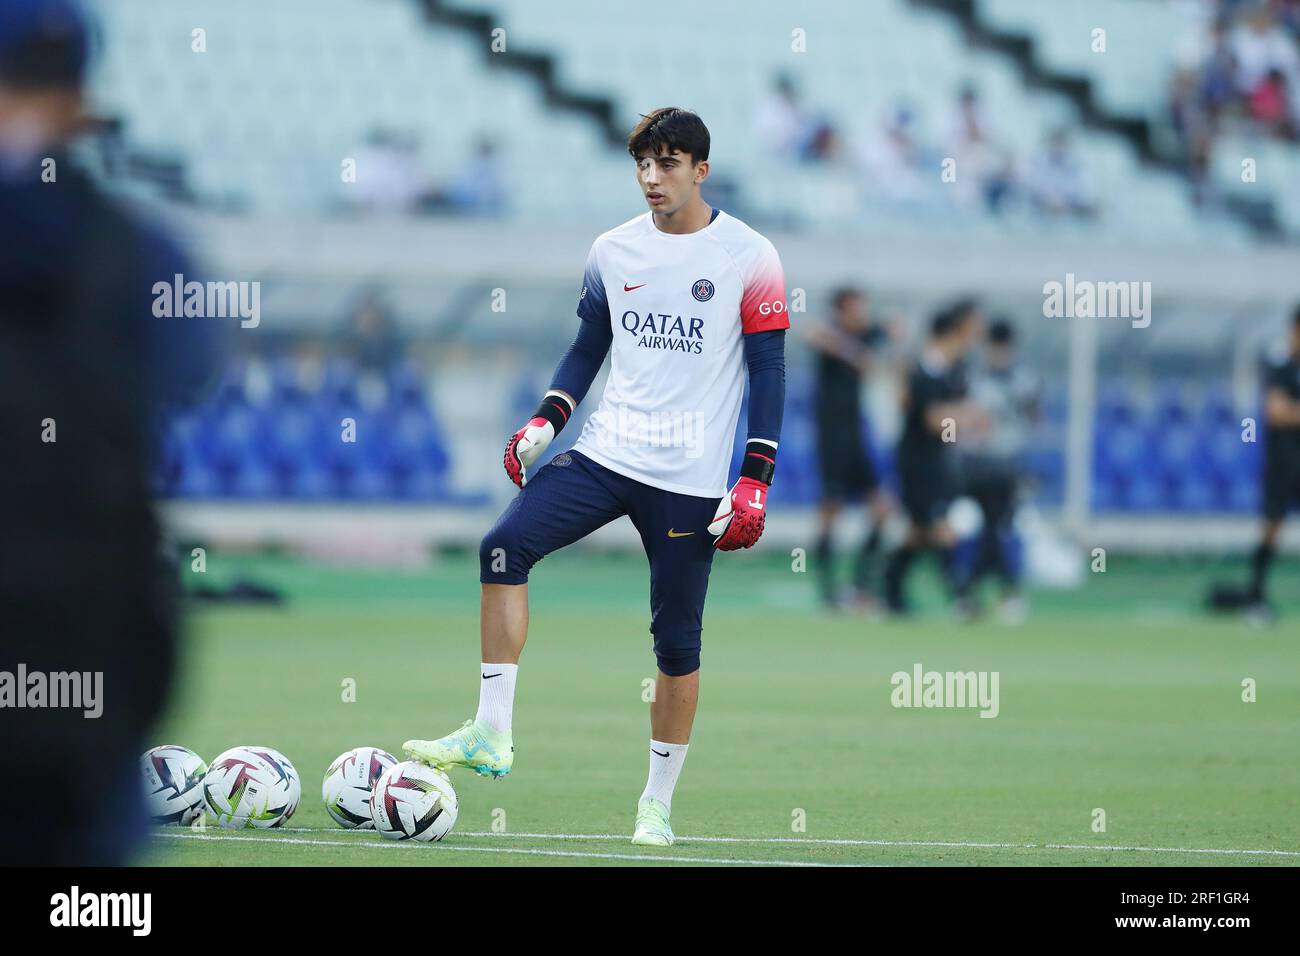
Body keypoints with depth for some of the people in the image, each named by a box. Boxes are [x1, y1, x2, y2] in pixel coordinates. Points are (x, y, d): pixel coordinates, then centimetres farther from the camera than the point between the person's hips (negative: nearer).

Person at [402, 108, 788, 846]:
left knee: (677, 639, 1)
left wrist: (754, 484, -10)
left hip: (689, 480, -4)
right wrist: (545, 423, 4)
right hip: (606, 454, 4)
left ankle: (658, 803, 15)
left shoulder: (750, 259, -4)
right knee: (505, 546, -18)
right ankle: (491, 735, -16)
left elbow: (770, 374, -4)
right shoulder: (613, 251, 8)